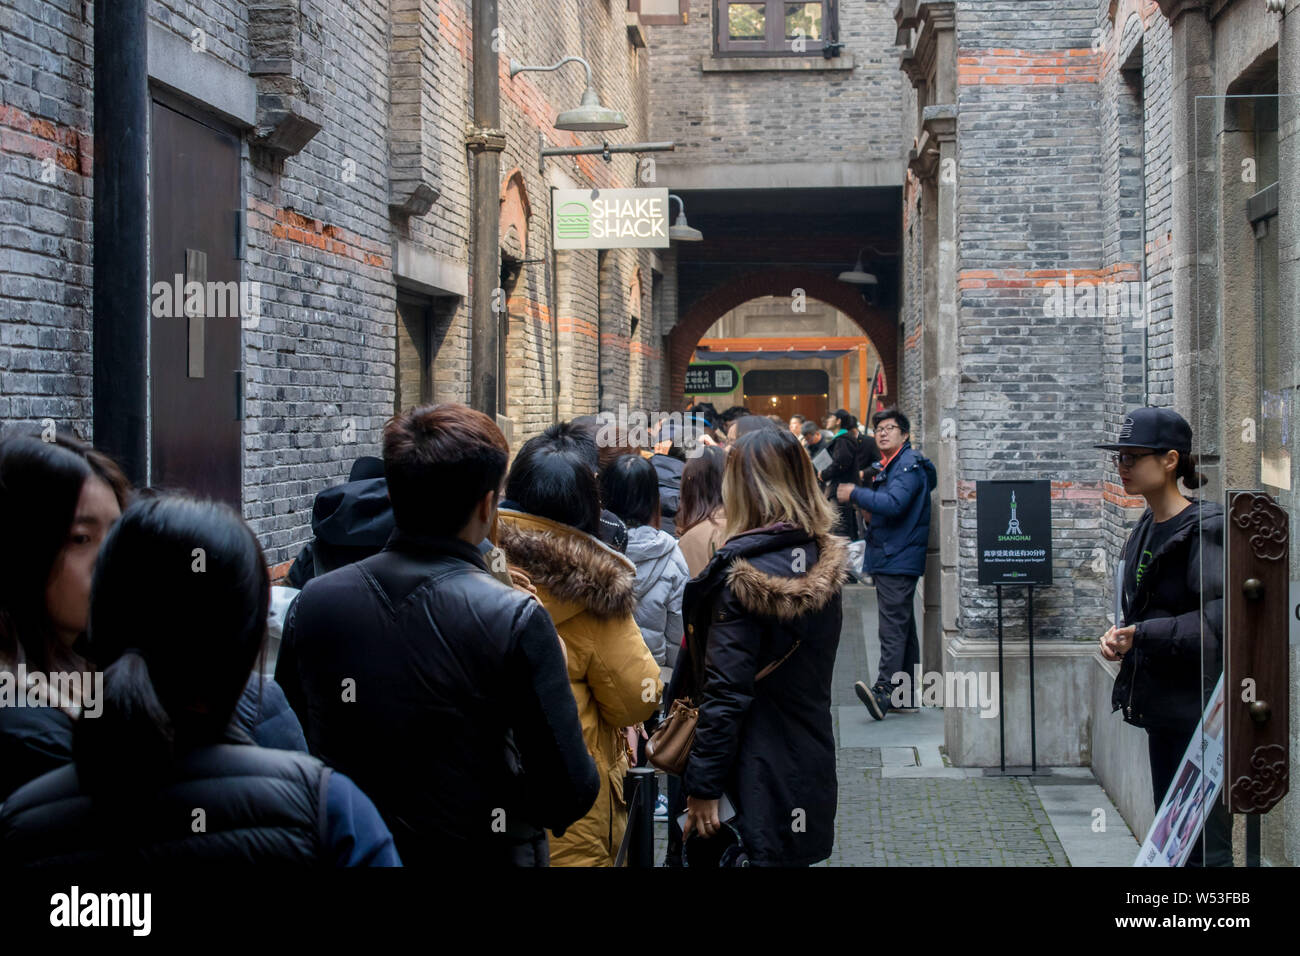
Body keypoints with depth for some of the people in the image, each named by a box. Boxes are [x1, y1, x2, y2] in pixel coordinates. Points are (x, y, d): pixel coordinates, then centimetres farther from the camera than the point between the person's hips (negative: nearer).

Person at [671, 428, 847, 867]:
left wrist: (703, 787, -14)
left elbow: (725, 691, -19)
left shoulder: (742, 574, -17)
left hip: (760, 782, -7)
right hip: (813, 771, 7)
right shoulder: (824, 562, 4)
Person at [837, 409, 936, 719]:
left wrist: (856, 494, -17)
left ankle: (884, 691, -24)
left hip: (898, 561, -10)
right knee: (903, 627, 12)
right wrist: (868, 510, 8)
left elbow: (894, 504, -24)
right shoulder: (886, 466, 20)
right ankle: (905, 695, 16)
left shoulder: (909, 466, -11)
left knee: (894, 627, -16)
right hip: (888, 559, 10)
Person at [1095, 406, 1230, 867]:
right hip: (1162, 707, 9)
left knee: (1206, 848, -5)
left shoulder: (1203, 529, -16)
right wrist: (1119, 634, 1)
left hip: (1201, 710, -9)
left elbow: (1222, 618, -27)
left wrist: (1142, 636, -19)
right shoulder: (1147, 528, 11)